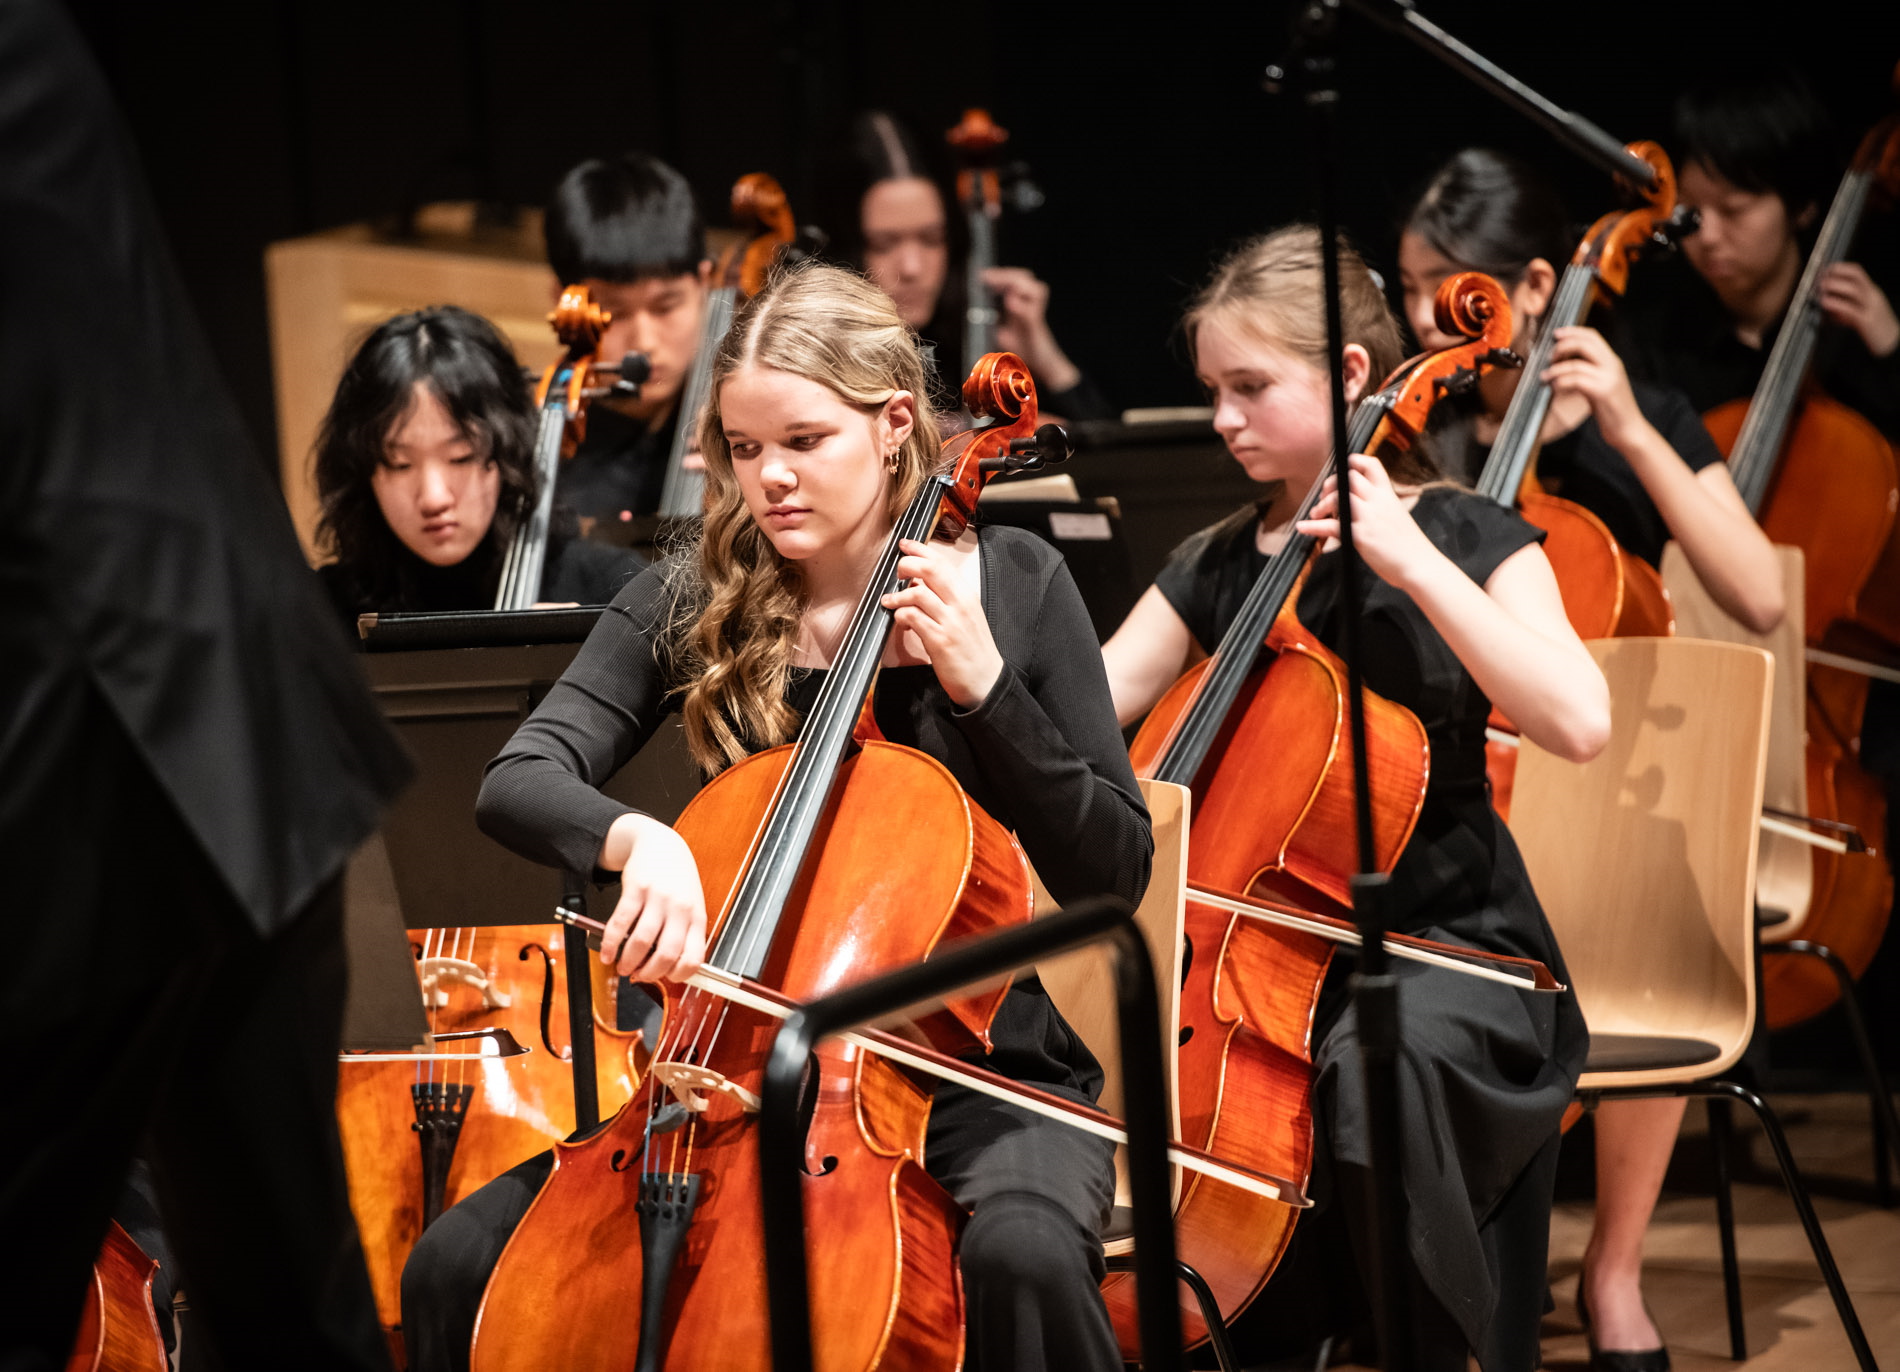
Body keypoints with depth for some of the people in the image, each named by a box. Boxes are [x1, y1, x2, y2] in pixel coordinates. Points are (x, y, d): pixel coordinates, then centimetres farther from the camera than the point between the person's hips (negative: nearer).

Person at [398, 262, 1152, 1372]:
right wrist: (634, 837, -31)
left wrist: (982, 685, -15)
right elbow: (520, 784, -9)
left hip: (975, 1068, -2)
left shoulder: (1014, 586, 0)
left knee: (1023, 1256, -38)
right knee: (457, 1269, -17)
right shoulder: (692, 603, 4)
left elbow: (1113, 871, -3)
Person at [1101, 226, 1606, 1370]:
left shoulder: (1466, 537, -3)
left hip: (1442, 940, -5)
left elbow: (1578, 722, -21)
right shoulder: (1218, 568, 11)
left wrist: (1407, 557, -22)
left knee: (1380, 1061, -37)